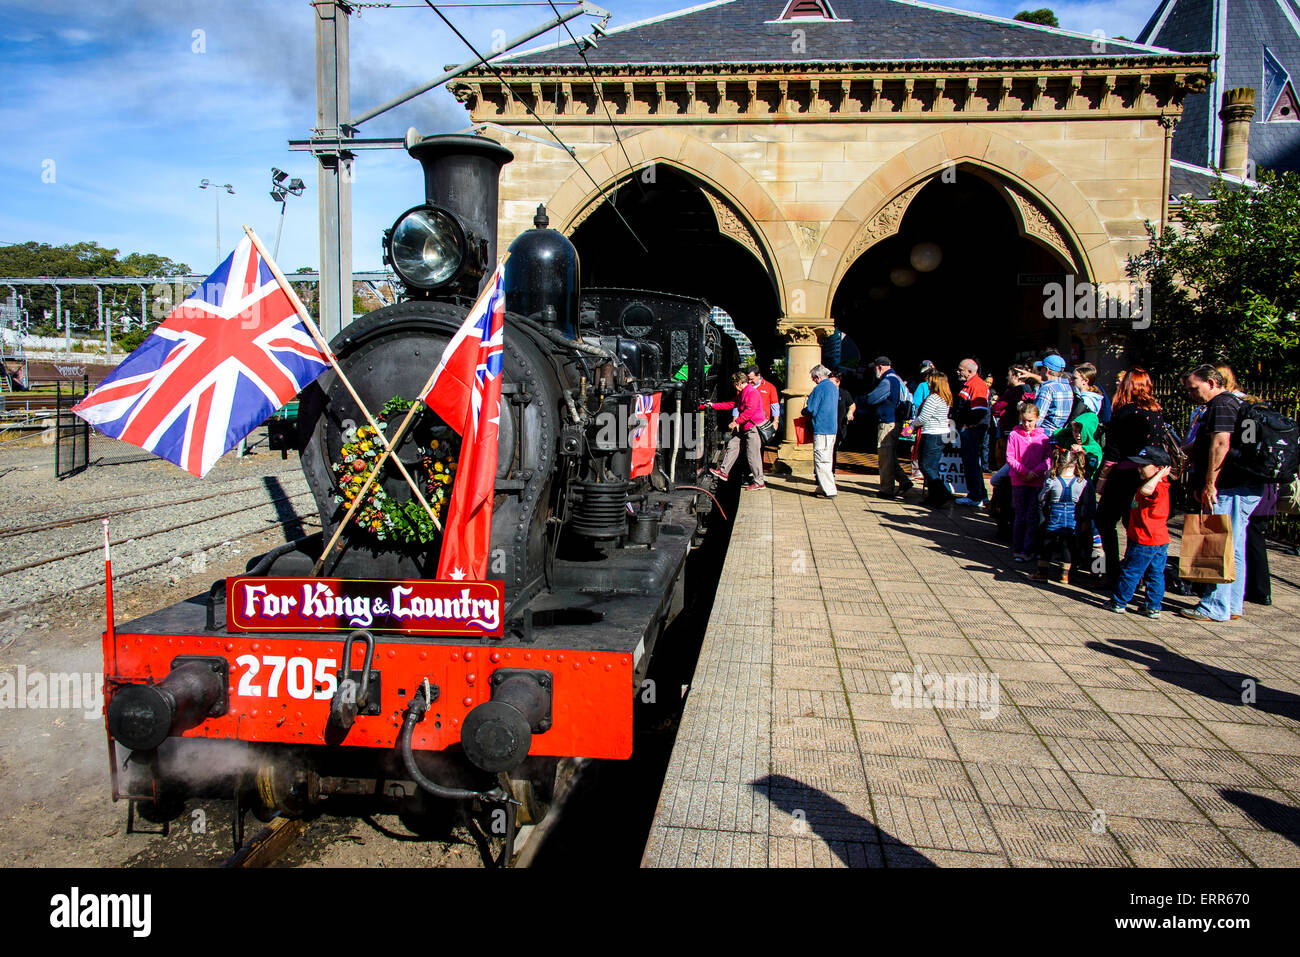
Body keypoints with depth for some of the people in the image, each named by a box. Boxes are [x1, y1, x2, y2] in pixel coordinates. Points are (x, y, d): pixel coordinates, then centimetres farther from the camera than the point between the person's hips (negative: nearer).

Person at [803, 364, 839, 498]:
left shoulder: (819, 389, -13)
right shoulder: (834, 388, 14)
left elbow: (811, 410, -14)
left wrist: (803, 411, 7)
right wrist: (812, 398, 22)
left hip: (821, 430, -9)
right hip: (833, 428, 9)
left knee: (820, 460, -5)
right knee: (826, 460, 14)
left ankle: (829, 490, -7)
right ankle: (823, 488, 18)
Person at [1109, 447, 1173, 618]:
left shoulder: (1156, 486, -20)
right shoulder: (1160, 485, 13)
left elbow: (1146, 490, -43)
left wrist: (1159, 475, -32)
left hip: (1144, 541, -10)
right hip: (1161, 540, 10)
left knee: (1130, 572, 4)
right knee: (1156, 575, 12)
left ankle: (1119, 603, 15)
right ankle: (1154, 608, 16)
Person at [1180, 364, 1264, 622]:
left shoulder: (1221, 405, -11)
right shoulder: (1233, 402, 23)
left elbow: (1221, 444, -24)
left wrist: (1210, 484, -22)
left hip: (1230, 489, -11)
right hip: (1243, 486, 11)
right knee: (1234, 549, 13)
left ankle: (1215, 608, -4)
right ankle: (1232, 605, 18)